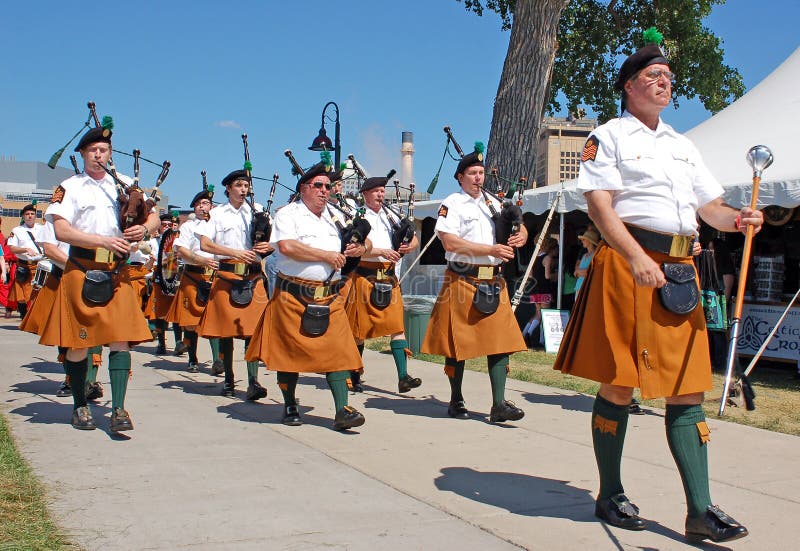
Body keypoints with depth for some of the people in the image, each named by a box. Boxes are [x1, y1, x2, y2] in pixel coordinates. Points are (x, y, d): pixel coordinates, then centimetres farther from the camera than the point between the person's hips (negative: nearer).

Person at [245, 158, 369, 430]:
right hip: (293, 296, -4)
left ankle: (342, 410, -7)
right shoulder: (288, 214, -1)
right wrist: (326, 255, -12)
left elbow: (363, 241, 26)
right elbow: (287, 246, -18)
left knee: (338, 351, -6)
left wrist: (361, 248, 0)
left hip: (330, 298, 4)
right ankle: (290, 406, 21)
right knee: (290, 353, 5)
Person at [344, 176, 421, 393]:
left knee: (397, 326, -5)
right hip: (365, 276, -4)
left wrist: (409, 246, -4)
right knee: (359, 328, 4)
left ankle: (403, 377, -9)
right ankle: (353, 375, 19)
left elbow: (414, 239, 19)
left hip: (388, 278, 4)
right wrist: (381, 251, -20)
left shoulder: (391, 217, 16)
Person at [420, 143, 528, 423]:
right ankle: (456, 401, 16)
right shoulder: (452, 204, -3)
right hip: (462, 281, -5)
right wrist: (491, 249, -18)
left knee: (501, 341, -2)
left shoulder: (493, 203, 16)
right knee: (458, 342, 2)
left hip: (493, 282, 6)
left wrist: (519, 236, -3)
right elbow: (450, 242, -15)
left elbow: (519, 227, 23)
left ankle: (499, 404, -2)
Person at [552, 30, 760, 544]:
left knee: (688, 387, 1)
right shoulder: (609, 136, 5)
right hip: (625, 264, -6)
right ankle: (610, 495, 13)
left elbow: (710, 207, 22)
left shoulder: (683, 145, 24)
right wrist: (637, 257, -21)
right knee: (618, 382, -1)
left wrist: (737, 219, -2)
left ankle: (701, 510, 3)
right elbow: (600, 205, -8)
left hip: (680, 269, 6)